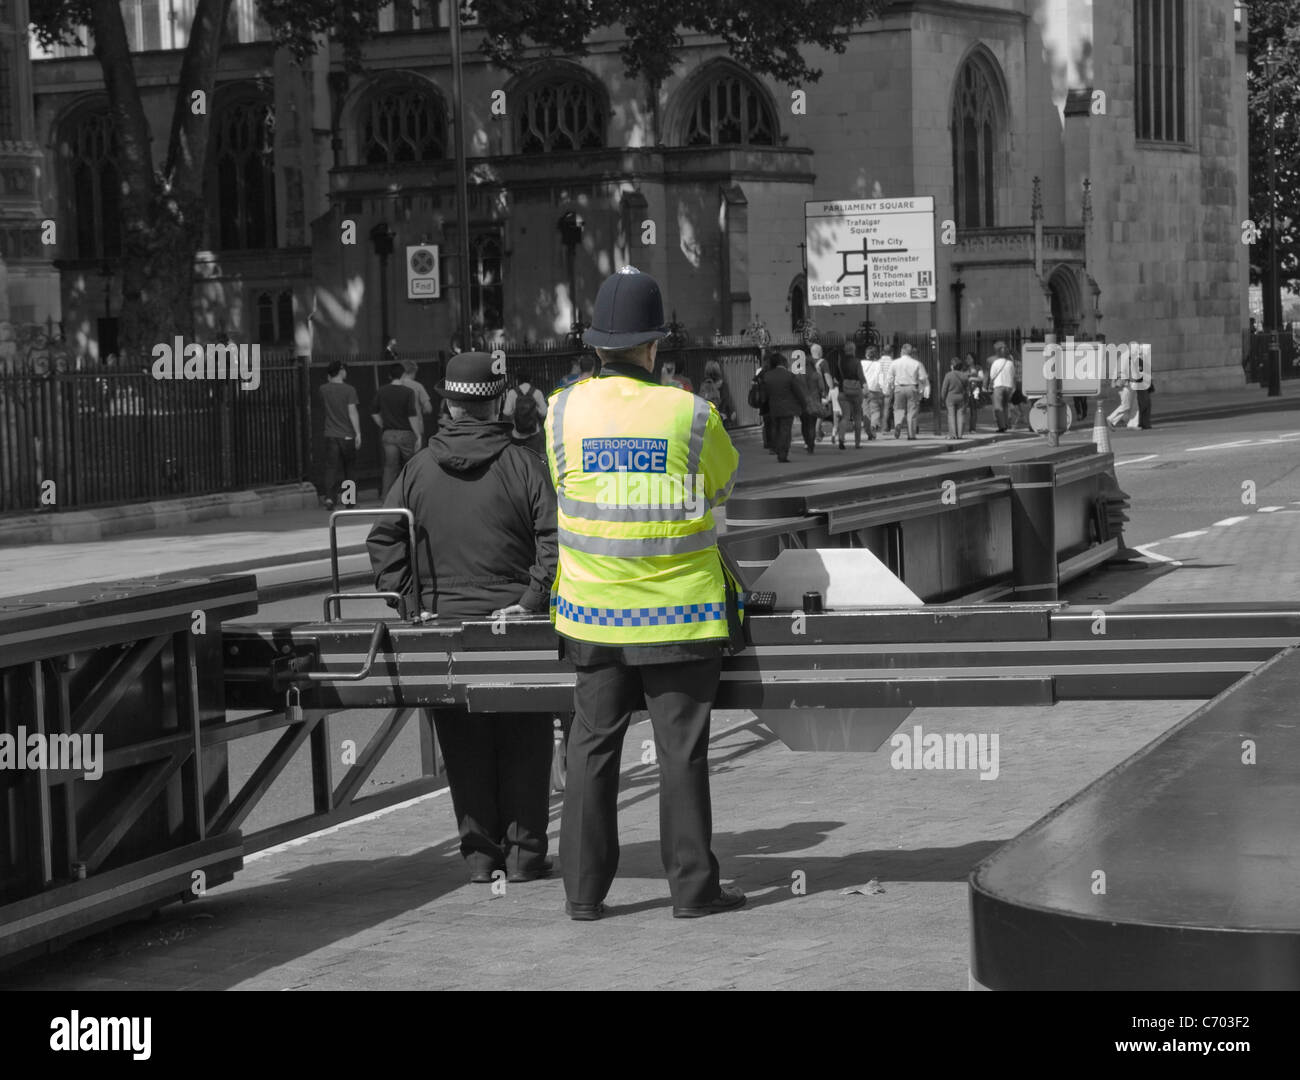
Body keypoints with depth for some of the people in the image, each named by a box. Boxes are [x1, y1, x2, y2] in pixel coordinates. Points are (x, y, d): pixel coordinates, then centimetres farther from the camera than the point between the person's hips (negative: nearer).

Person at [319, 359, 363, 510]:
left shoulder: (323, 389, 3)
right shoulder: (349, 390, -7)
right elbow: (352, 411, -13)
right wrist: (358, 433, -12)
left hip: (330, 435, 2)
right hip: (347, 435, -2)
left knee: (331, 467, -1)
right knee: (349, 468, 11)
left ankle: (330, 497, -18)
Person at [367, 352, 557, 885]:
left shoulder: (419, 470, 3)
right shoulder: (523, 465, -5)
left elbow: (384, 542, 1)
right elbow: (555, 539, -13)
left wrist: (410, 605, 2)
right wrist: (532, 600, -10)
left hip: (444, 622, 2)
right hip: (514, 622, -2)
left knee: (465, 747, 10)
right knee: (524, 745, 8)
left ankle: (479, 852, 12)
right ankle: (523, 852, 9)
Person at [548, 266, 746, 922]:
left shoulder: (564, 412, -4)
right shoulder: (691, 416, -10)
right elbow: (724, 484, 9)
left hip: (594, 612, 3)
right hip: (679, 615, -3)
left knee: (592, 746, 10)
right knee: (681, 750, 4)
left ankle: (584, 890, 13)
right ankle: (693, 886, 8)